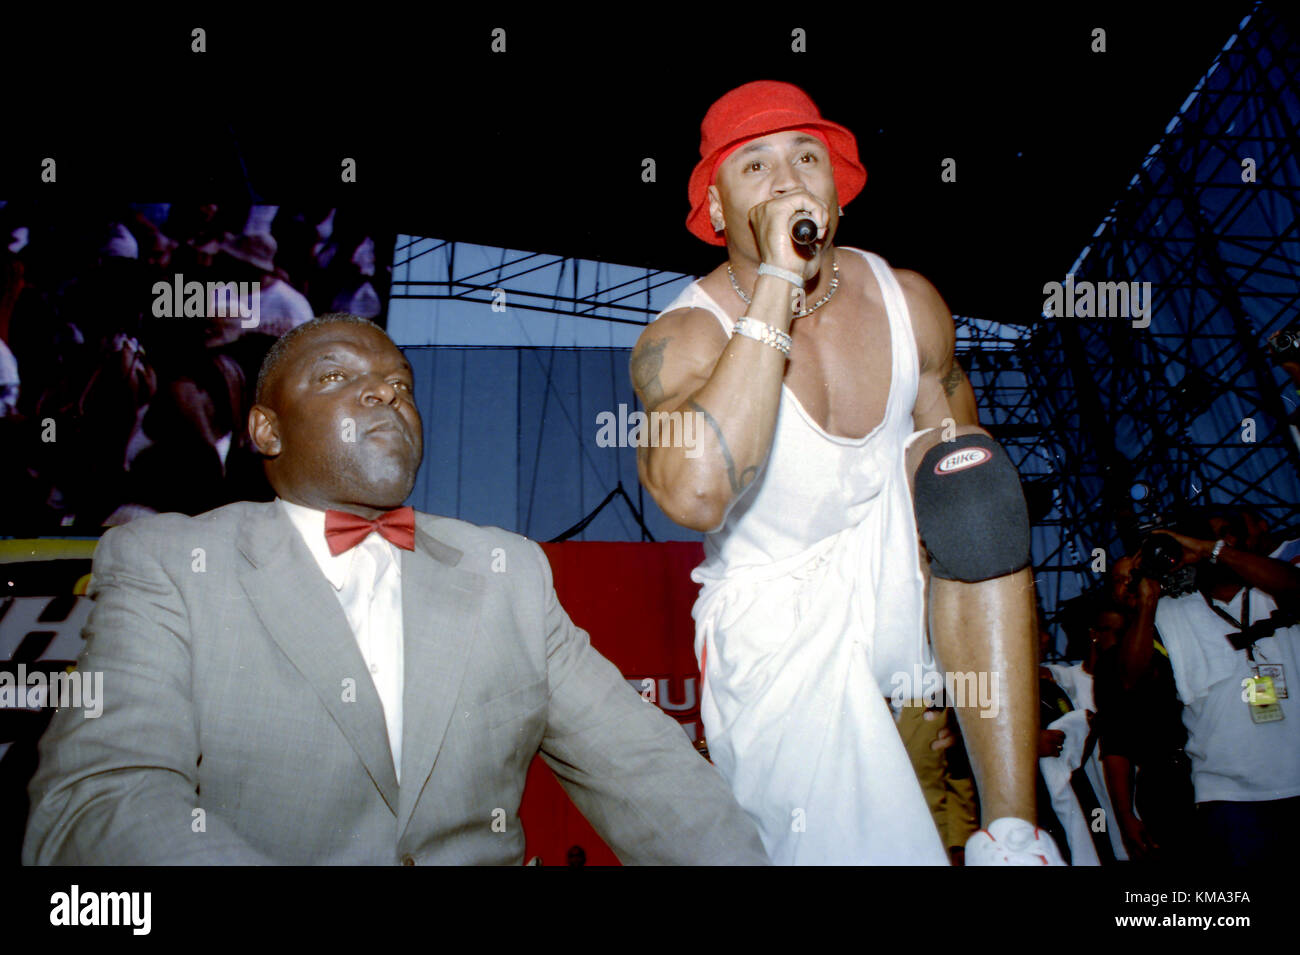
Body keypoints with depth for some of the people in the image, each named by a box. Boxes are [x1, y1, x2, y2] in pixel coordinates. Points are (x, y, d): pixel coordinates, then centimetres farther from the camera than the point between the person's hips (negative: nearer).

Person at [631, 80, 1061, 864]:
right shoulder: (681, 339, -18)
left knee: (982, 501, -22)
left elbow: (951, 431, 17)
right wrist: (777, 284, -35)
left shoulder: (910, 302, -3)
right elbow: (696, 494, -41)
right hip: (775, 638, -4)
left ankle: (1013, 835, -18)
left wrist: (944, 451, -10)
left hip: (896, 597, 5)